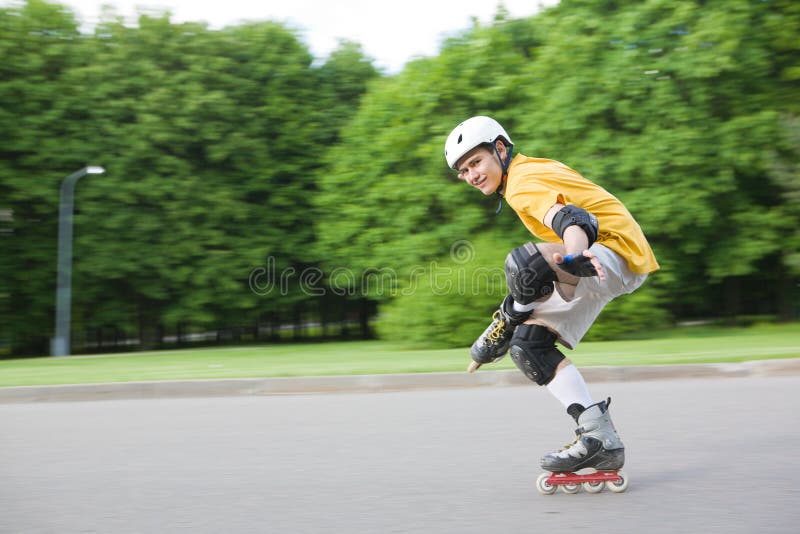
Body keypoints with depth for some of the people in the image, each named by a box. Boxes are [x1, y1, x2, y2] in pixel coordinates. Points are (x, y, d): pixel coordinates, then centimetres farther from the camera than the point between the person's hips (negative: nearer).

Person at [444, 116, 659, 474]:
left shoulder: (523, 186, -15)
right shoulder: (537, 168, 16)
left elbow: (572, 219, -33)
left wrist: (575, 257, -53)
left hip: (618, 254, -11)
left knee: (524, 265, -38)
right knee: (530, 344, 2)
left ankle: (505, 325, -10)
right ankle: (600, 438, -3)